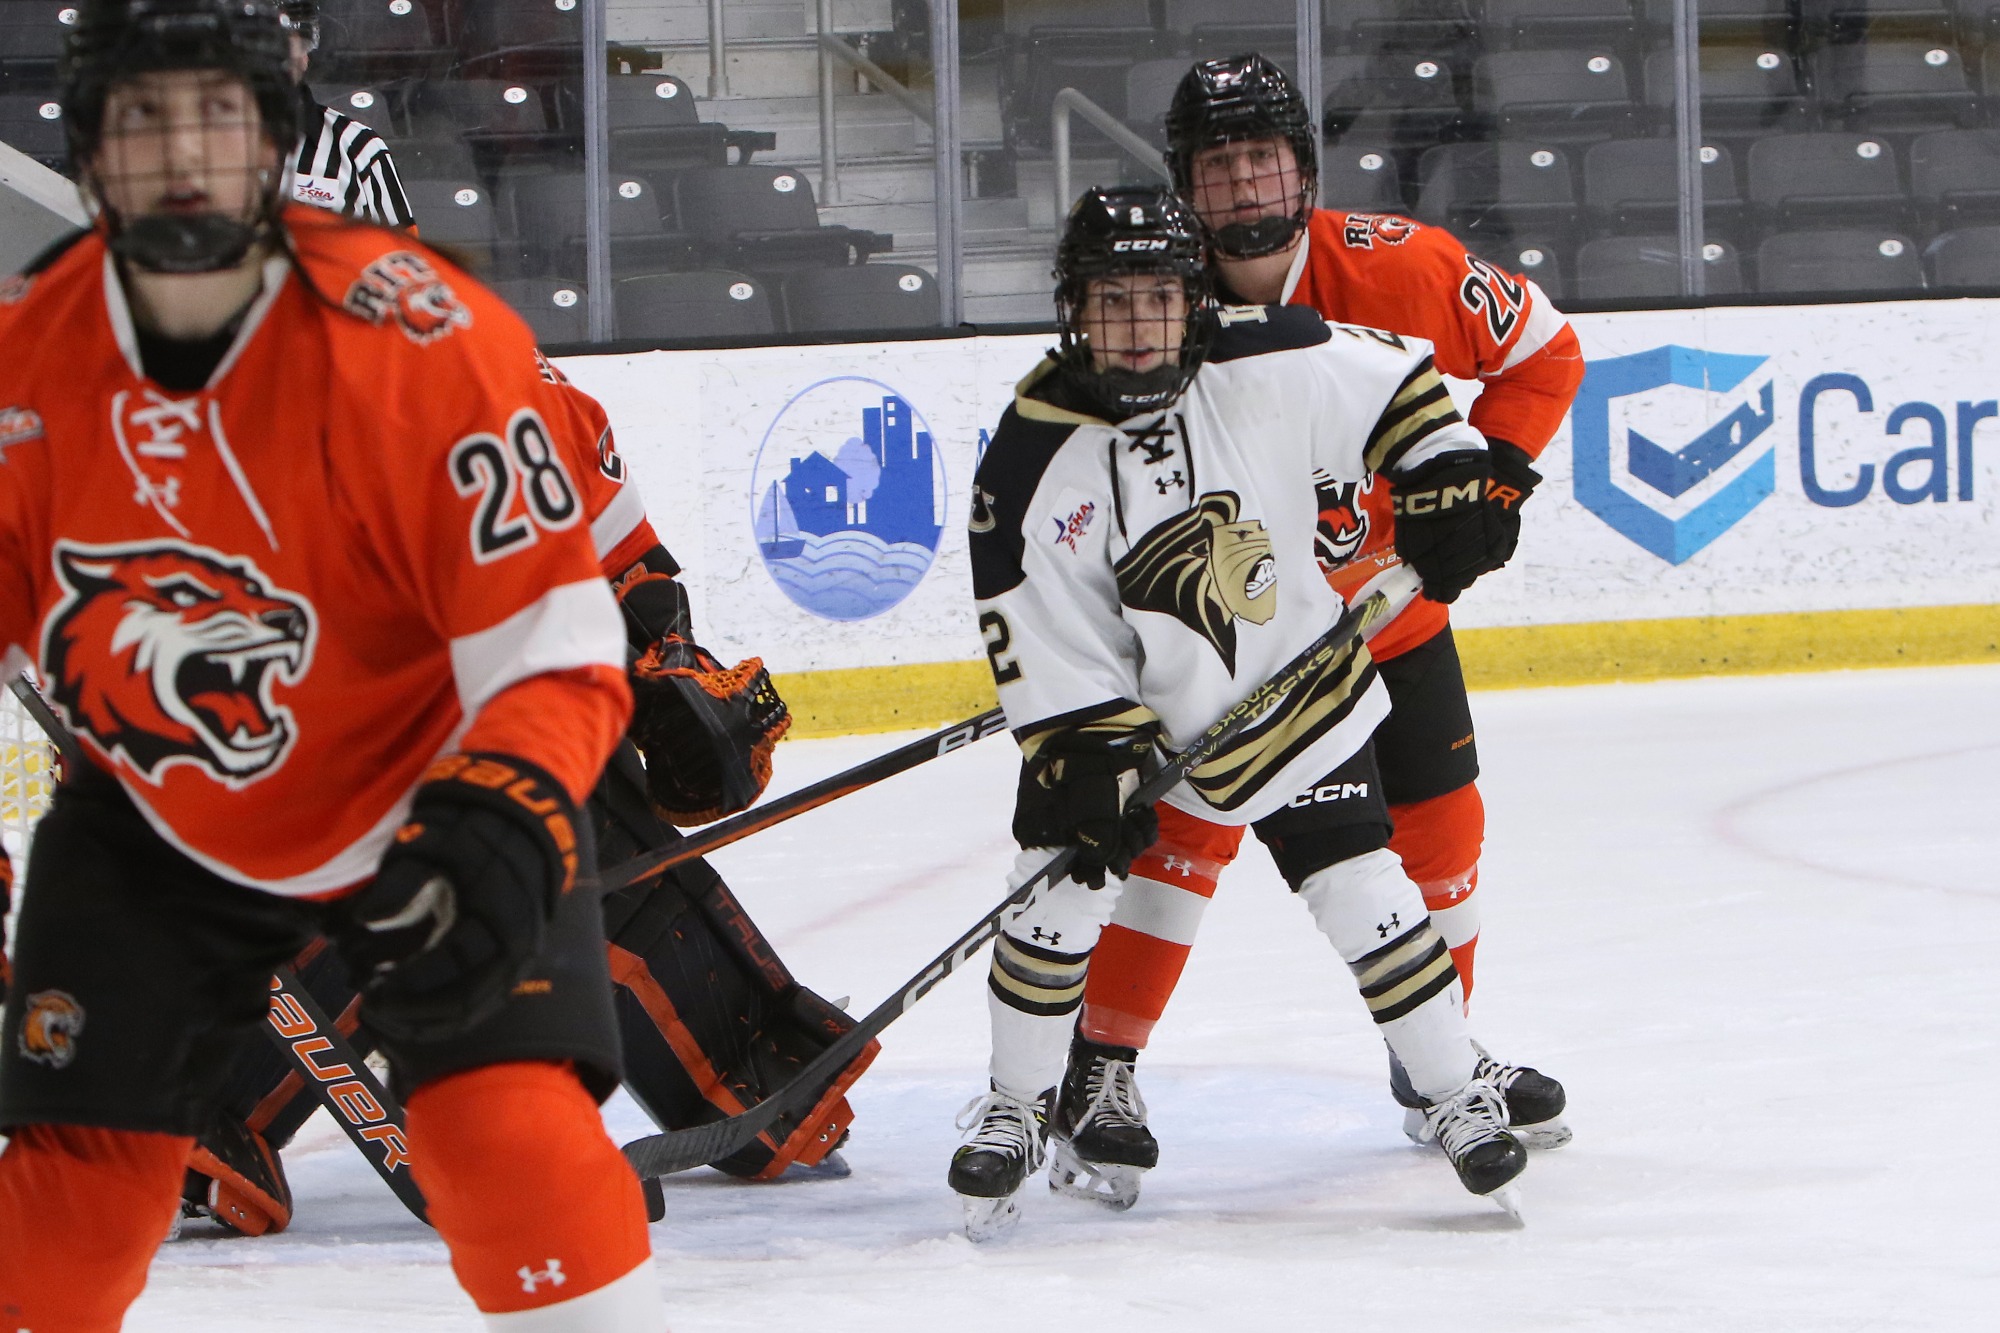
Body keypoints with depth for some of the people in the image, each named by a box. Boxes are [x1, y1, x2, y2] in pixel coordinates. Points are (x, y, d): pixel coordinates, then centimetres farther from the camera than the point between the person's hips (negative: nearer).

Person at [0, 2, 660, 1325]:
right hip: (162, 823, 4)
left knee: (508, 1134, -21)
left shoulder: (417, 337, -28)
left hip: (427, 792, -4)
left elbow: (552, 643, -26)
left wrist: (500, 830, -41)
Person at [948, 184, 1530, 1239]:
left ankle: (1456, 1093, 13)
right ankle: (1016, 1106, 15)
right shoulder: (1031, 463, -21)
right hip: (1123, 710, 0)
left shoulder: (1267, 368, -20)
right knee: (1061, 892, -6)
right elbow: (1046, 649, -17)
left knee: (1363, 893, -3)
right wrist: (1091, 762, -22)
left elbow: (1395, 383, -2)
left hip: (1295, 694, 0)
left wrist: (1445, 483, -7)